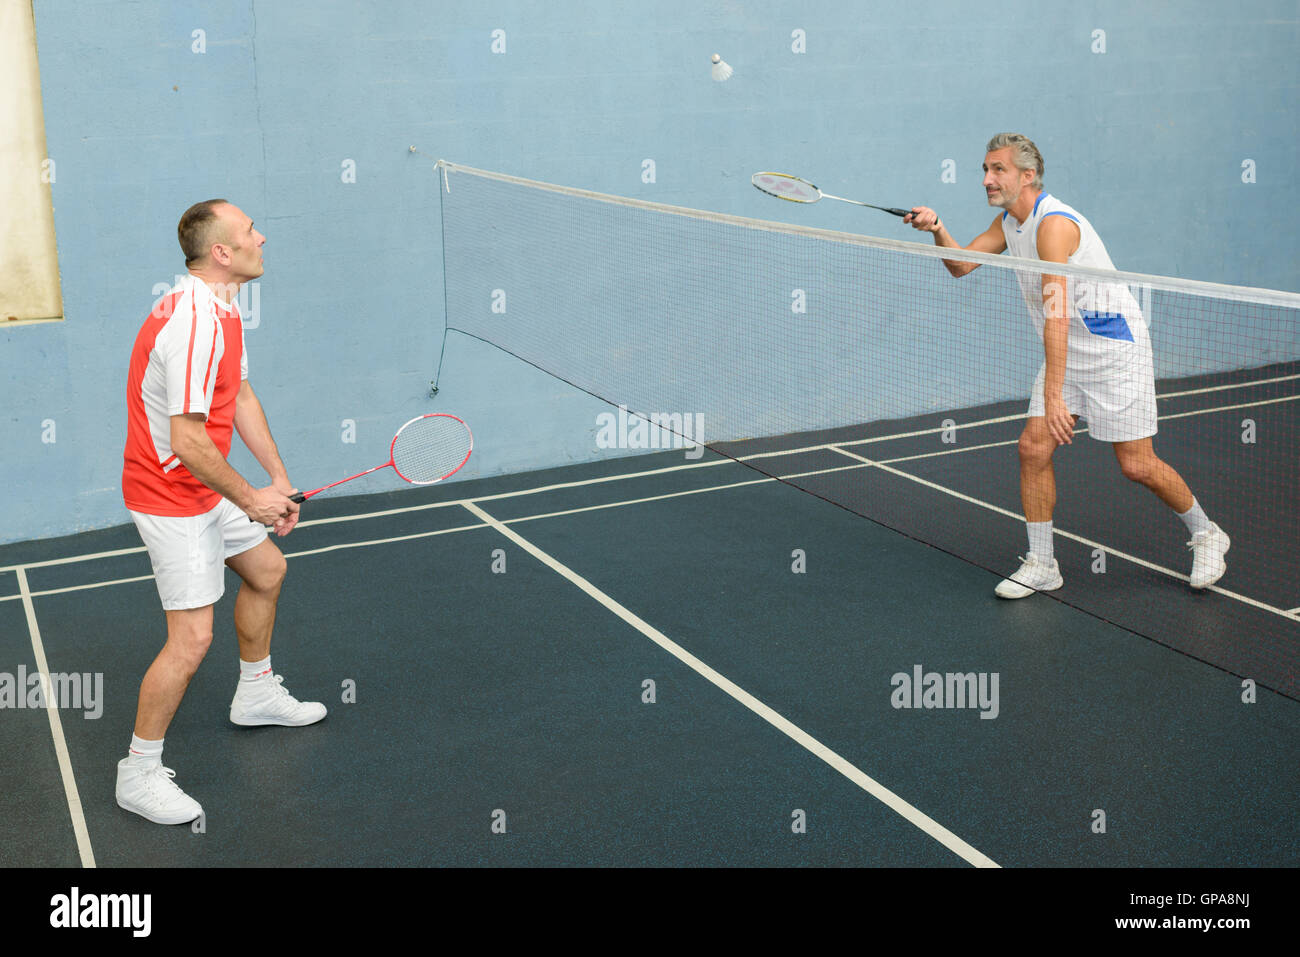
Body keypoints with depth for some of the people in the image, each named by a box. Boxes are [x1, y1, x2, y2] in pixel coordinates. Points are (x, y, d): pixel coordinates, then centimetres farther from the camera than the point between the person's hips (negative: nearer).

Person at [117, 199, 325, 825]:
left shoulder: (221, 310, 5)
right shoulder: (194, 324, -29)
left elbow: (242, 398, 11)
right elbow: (188, 442, -30)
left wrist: (278, 479, 5)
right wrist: (251, 499, -18)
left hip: (209, 490, 11)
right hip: (171, 497, -11)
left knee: (266, 570, 24)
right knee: (192, 638, -10)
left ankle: (255, 696, 45)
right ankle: (139, 774, 7)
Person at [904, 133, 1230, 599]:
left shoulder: (1053, 224, -25)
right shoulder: (1009, 221, 5)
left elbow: (1057, 316, -32)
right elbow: (961, 264, 4)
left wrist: (1053, 396, -36)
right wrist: (937, 229, -16)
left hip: (1114, 347, -8)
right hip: (1066, 352, 8)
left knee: (1136, 465, -4)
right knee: (1033, 448, -5)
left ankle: (1205, 534, 22)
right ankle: (1041, 565, 5)